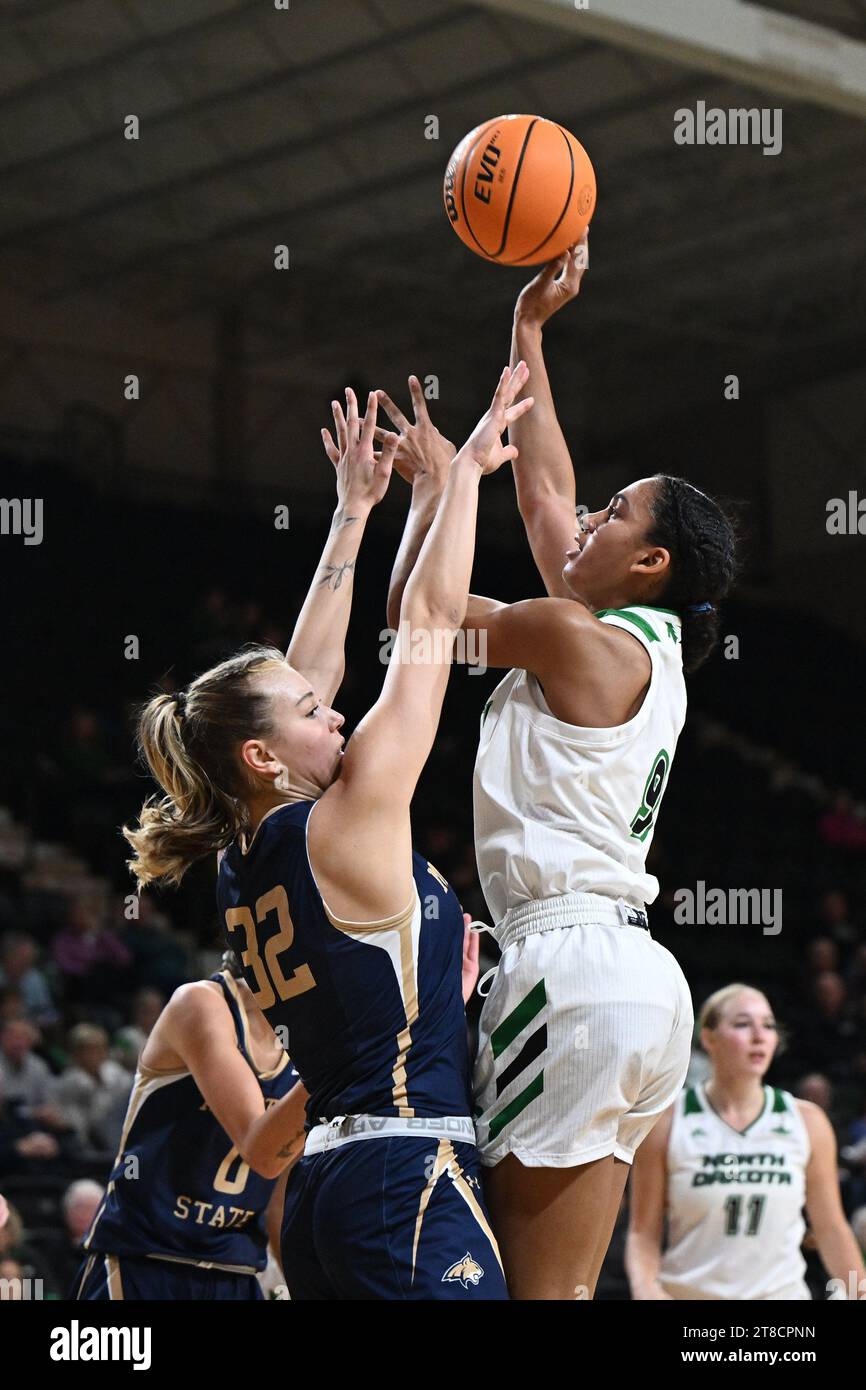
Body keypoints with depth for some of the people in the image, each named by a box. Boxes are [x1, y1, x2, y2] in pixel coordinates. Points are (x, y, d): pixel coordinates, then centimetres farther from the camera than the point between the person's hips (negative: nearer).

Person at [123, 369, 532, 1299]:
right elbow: (430, 620, -2)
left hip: (319, 1189, 9)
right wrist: (464, 467, 6)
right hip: (409, 1185, -9)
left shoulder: (244, 862, 13)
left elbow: (309, 669, 23)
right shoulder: (345, 826, -7)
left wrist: (355, 510, 30)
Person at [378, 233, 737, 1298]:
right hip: (631, 976, 9)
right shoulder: (646, 647, 18)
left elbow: (412, 609, 2)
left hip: (573, 964, -9)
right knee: (567, 1290, 7)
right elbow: (544, 490, 28)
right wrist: (528, 332, 32)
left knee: (536, 1290, -10)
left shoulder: (580, 638, -7)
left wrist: (437, 487, 16)